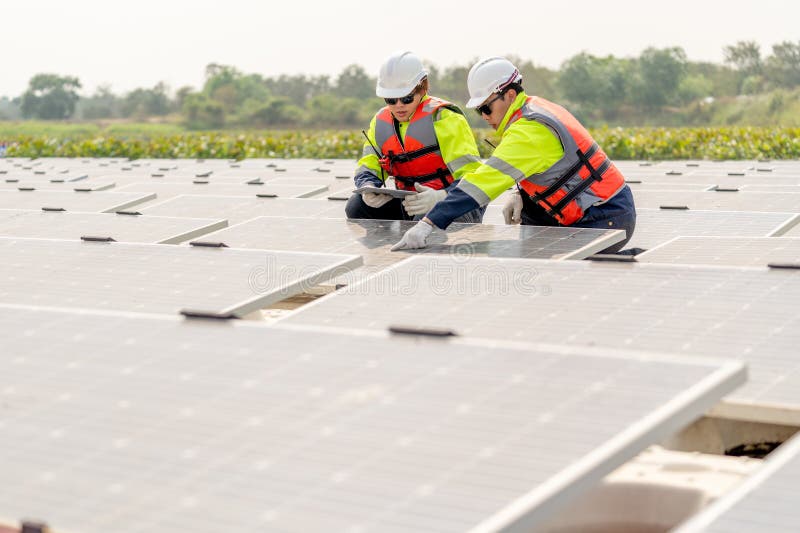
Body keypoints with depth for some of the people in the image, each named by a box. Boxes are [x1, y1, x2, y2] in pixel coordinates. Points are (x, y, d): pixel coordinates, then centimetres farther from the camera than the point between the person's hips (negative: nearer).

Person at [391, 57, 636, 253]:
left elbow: (482, 182, -31)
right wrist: (519, 194, 1)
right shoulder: (534, 107, 8)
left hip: (607, 220, -10)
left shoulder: (528, 131, -23)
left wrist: (429, 223, -36)